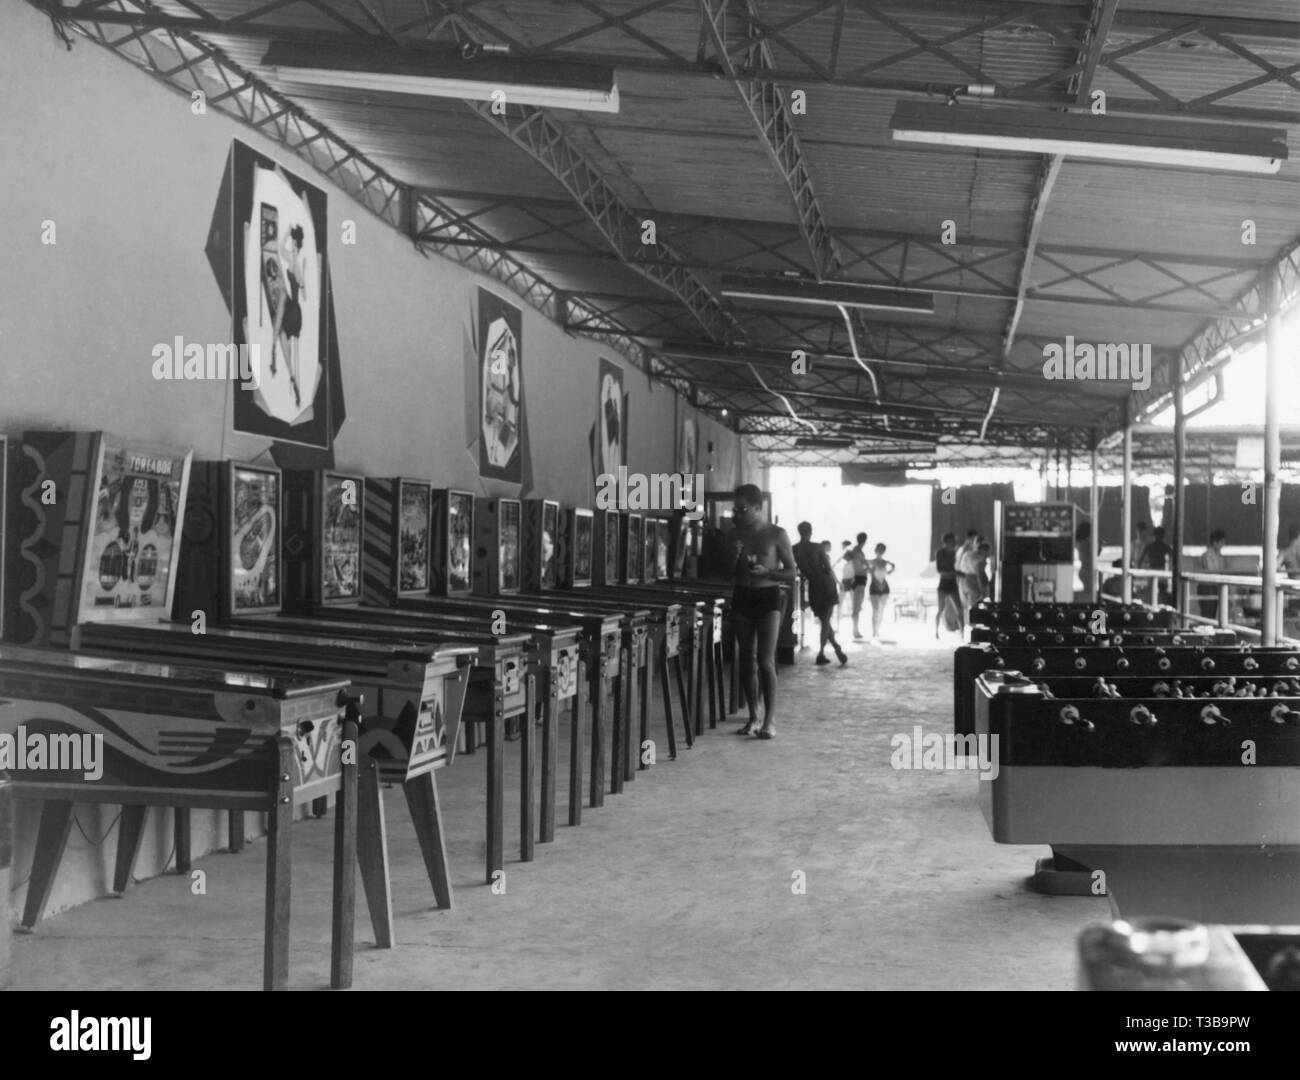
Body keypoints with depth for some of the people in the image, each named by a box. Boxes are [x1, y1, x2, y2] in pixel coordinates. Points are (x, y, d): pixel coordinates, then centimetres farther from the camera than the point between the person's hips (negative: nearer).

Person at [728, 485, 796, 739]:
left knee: (765, 661, -11)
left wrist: (765, 571, -18)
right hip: (742, 597, 5)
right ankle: (753, 718, 15)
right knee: (746, 659, 6)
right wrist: (734, 557, -9)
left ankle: (769, 720, -8)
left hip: (768, 597, -5)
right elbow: (728, 574, 11)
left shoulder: (776, 535, -5)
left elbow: (791, 572, -2)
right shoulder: (735, 534, 7)